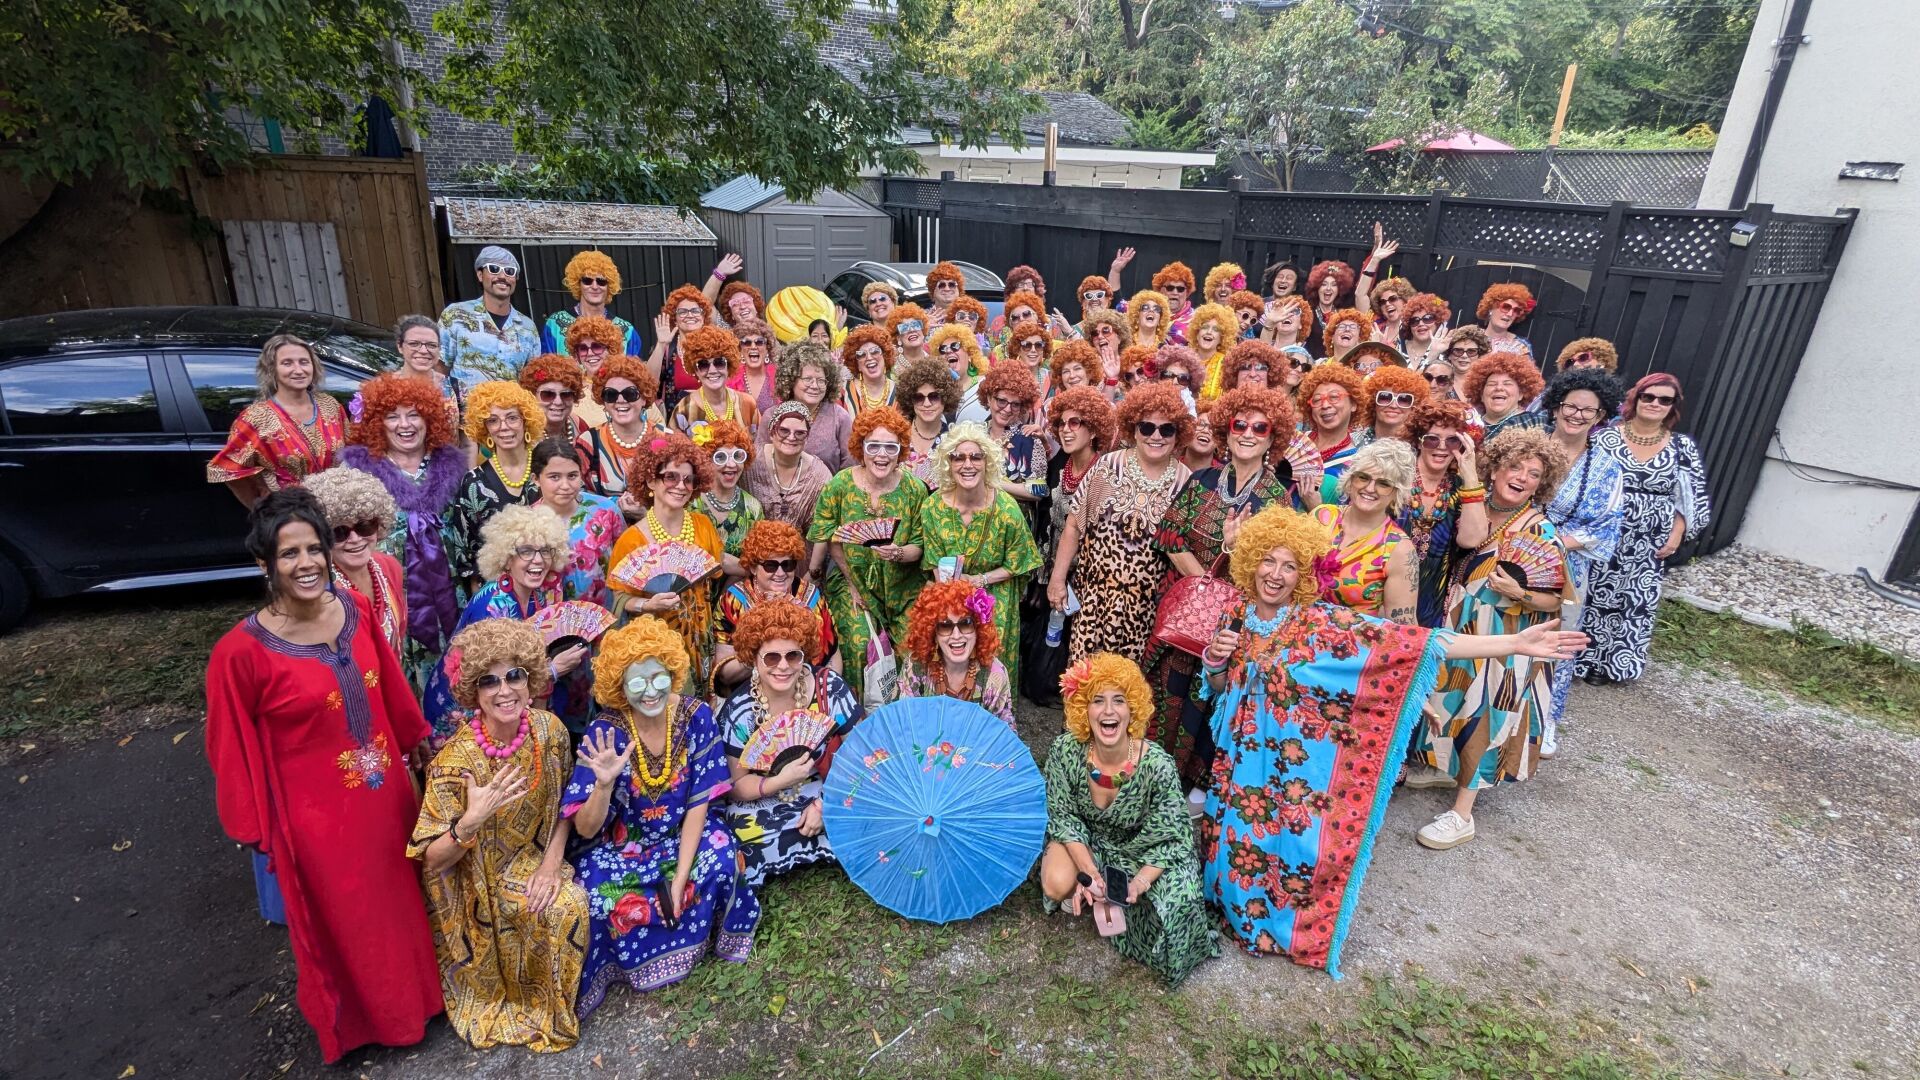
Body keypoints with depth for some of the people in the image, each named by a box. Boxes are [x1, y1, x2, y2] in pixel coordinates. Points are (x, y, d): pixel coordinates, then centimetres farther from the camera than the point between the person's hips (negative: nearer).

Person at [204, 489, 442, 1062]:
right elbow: (233, 750, -11)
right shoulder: (242, 651, -23)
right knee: (344, 922, 20)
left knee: (398, 901, 25)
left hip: (386, 794, 5)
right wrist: (252, 827, -4)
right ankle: (358, 1018, 47)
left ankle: (408, 994, 52)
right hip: (318, 814, -4)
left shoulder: (357, 609, -9)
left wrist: (416, 743, 16)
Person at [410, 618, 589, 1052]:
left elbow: (562, 805, 0)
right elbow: (431, 859, -20)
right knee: (558, 911, -23)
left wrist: (551, 864, -13)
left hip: (533, 858, 4)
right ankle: (528, 1002, 6)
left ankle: (552, 1001, 10)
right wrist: (471, 820, -39)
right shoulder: (456, 760, -27)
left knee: (574, 903, -20)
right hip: (475, 882, -4)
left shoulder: (549, 730, -15)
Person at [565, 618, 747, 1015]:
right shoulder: (605, 733, -22)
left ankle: (699, 940, 6)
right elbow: (586, 830, -21)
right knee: (597, 895, -26)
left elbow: (700, 801, -13)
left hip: (682, 831, 1)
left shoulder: (696, 715, -19)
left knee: (722, 863, -26)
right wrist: (604, 784, -41)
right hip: (620, 843, -1)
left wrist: (681, 875, -19)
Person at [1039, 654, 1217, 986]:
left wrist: (1143, 878, -35)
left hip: (1140, 849, 0)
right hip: (1084, 839, 0)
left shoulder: (1157, 765, -31)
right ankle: (1092, 891, 9)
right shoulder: (1065, 750, -27)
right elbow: (1063, 816, -14)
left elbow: (1175, 837, -20)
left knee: (1175, 905, -21)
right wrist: (1088, 869, -25)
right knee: (1058, 885, -27)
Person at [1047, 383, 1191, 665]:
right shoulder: (1108, 466, -3)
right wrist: (1058, 578, 0)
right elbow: (1074, 526, 2)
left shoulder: (1187, 482, -2)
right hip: (1096, 595, 0)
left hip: (1148, 606, 0)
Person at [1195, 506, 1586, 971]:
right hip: (1243, 758, 4)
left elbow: (1412, 642, -24)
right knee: (1239, 837, 13)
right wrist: (1215, 659, -15)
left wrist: (1513, 643, -29)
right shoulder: (1239, 615, -3)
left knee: (1294, 846, 5)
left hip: (1299, 770, -3)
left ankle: (1287, 925, 34)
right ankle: (1239, 908, 42)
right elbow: (1219, 687, 9)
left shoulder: (1324, 621, -16)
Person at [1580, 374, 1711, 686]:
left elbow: (1693, 499, 10)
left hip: (1647, 545, 2)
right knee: (1594, 595, 2)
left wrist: (1677, 533, 0)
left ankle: (1616, 662, 22)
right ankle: (1583, 657, 16)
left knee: (1638, 600, 7)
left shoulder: (1683, 447, 5)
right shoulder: (1606, 436, -3)